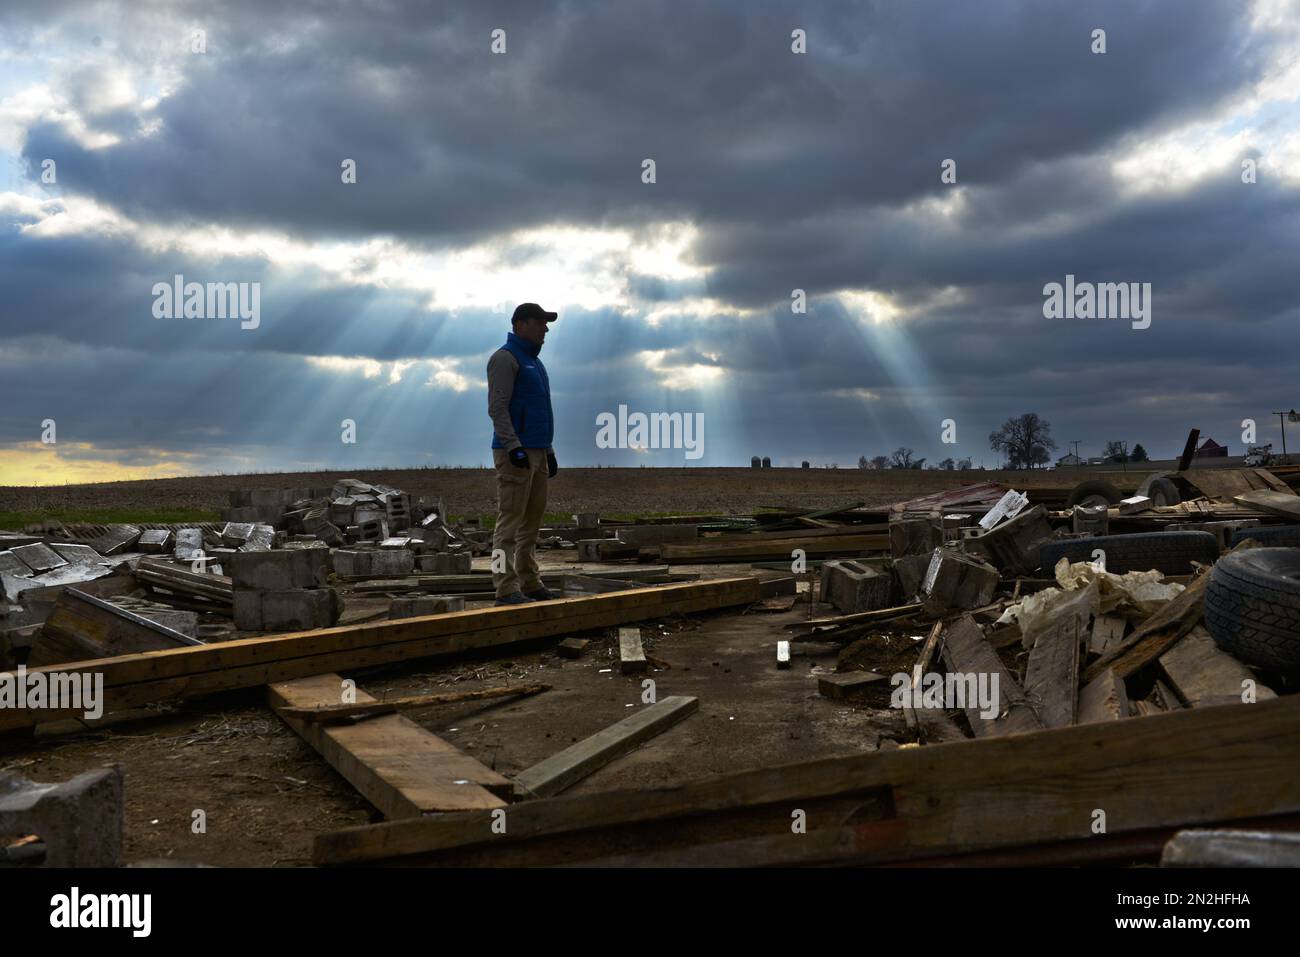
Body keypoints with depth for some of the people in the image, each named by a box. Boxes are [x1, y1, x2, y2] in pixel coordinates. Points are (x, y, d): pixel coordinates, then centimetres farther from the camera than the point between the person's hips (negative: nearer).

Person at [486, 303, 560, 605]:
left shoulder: (534, 362, 22)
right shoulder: (505, 358, -6)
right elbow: (497, 407, -15)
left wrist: (549, 450, 23)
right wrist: (514, 446, -24)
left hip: (538, 453, 9)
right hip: (515, 453, -9)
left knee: (532, 522, 10)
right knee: (510, 521, -10)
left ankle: (529, 583, 15)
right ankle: (507, 588, -11)